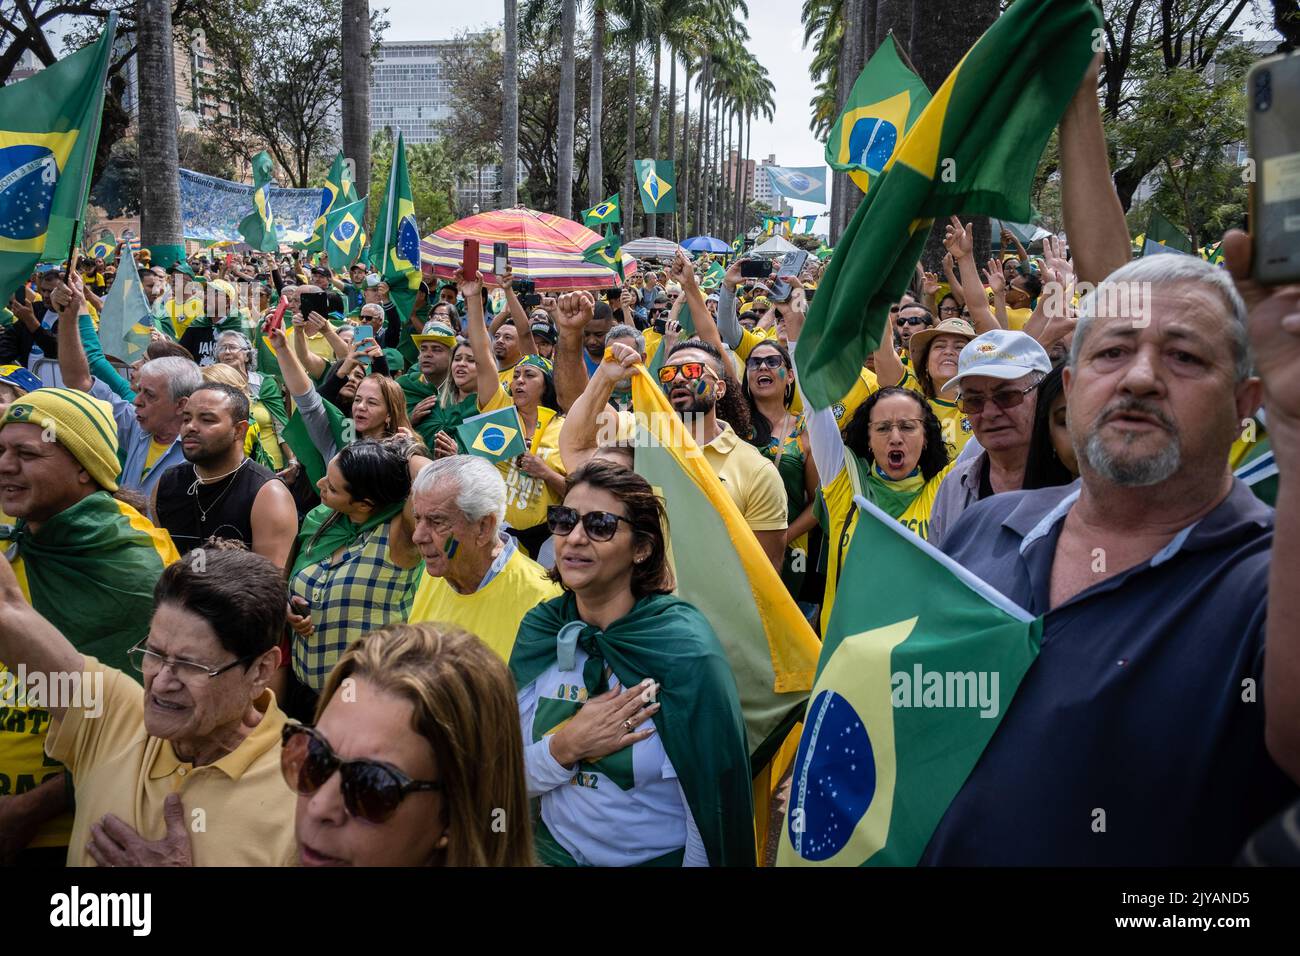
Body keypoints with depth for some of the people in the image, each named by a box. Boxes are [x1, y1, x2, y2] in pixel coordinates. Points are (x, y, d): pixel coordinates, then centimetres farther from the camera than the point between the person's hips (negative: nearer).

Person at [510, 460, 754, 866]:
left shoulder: (685, 648, -22)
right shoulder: (538, 630, -8)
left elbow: (712, 802, -18)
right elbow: (508, 780, -4)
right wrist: (565, 747, -21)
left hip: (662, 857, -3)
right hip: (554, 851, 4)